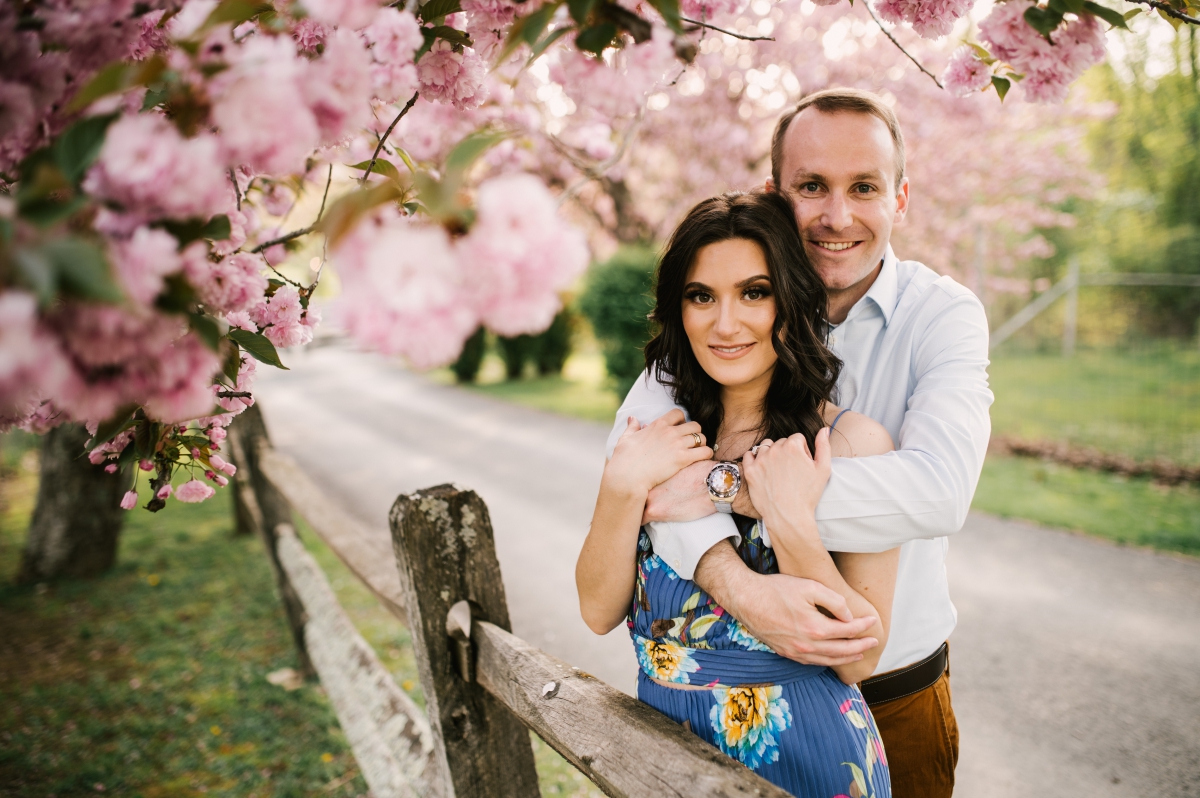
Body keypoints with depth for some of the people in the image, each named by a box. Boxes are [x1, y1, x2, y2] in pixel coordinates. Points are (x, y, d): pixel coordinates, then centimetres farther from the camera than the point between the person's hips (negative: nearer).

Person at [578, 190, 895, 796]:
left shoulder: (852, 440, -13)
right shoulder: (658, 435, -1)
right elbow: (599, 611, -4)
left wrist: (792, 523, -27)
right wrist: (623, 486, -18)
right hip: (665, 744, 4)